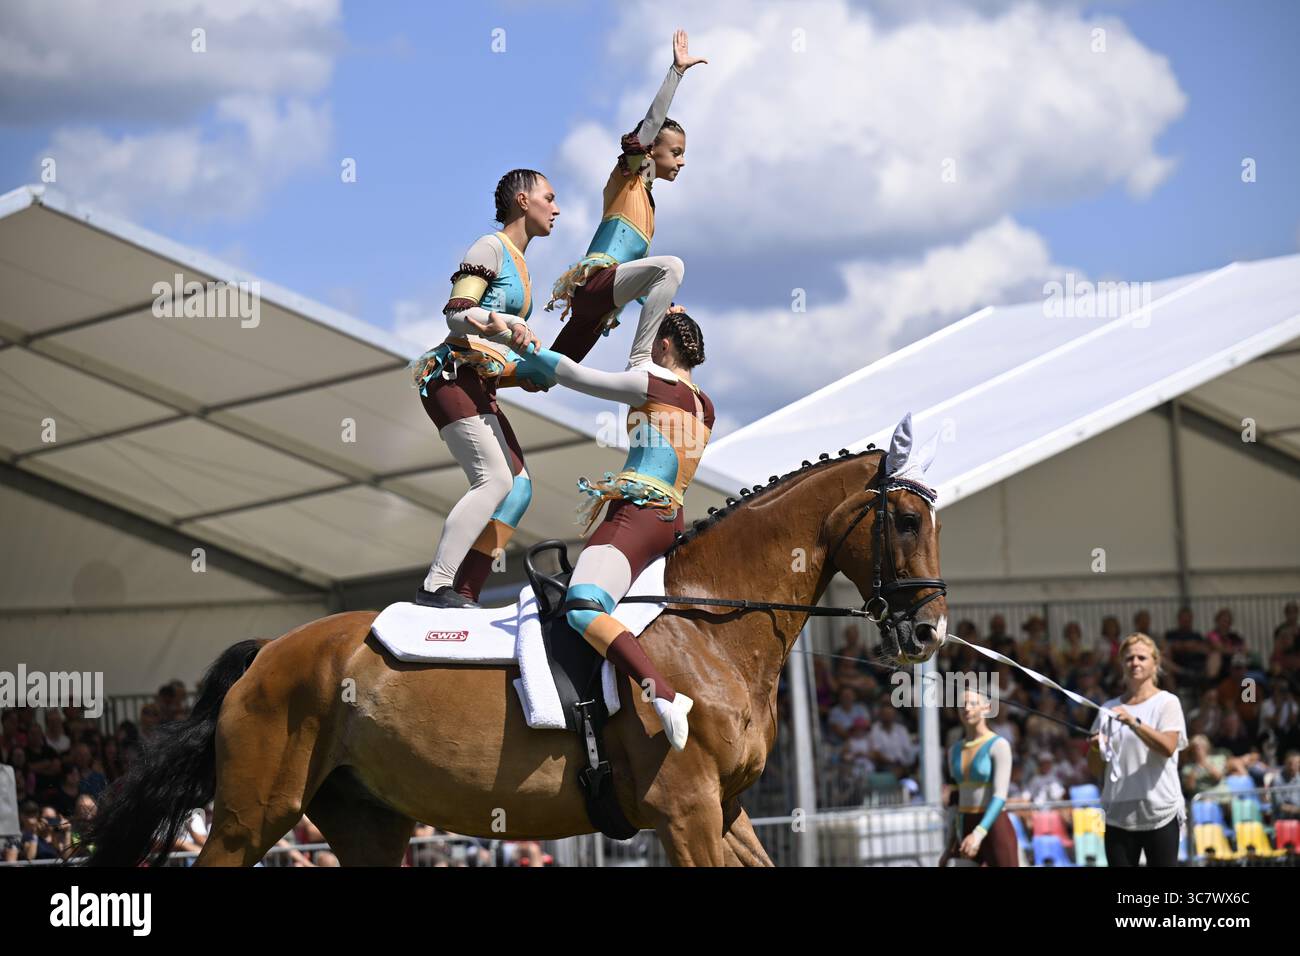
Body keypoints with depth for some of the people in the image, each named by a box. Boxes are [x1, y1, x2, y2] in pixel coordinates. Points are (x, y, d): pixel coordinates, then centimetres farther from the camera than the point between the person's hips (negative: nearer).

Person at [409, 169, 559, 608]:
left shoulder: (518, 262, 23)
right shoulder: (491, 248, -5)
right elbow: (456, 316, -15)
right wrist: (501, 323, -31)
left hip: (481, 389, 10)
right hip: (454, 379, -10)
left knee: (518, 485, -1)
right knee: (494, 479, -21)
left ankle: (464, 592, -9)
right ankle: (436, 586, -26)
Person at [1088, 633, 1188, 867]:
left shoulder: (1167, 702, 0)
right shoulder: (1109, 709, 12)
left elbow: (1168, 747, -17)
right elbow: (1096, 770, 14)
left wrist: (1133, 722, -29)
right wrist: (1095, 748, -8)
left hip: (1160, 814, -4)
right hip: (1119, 815, 4)